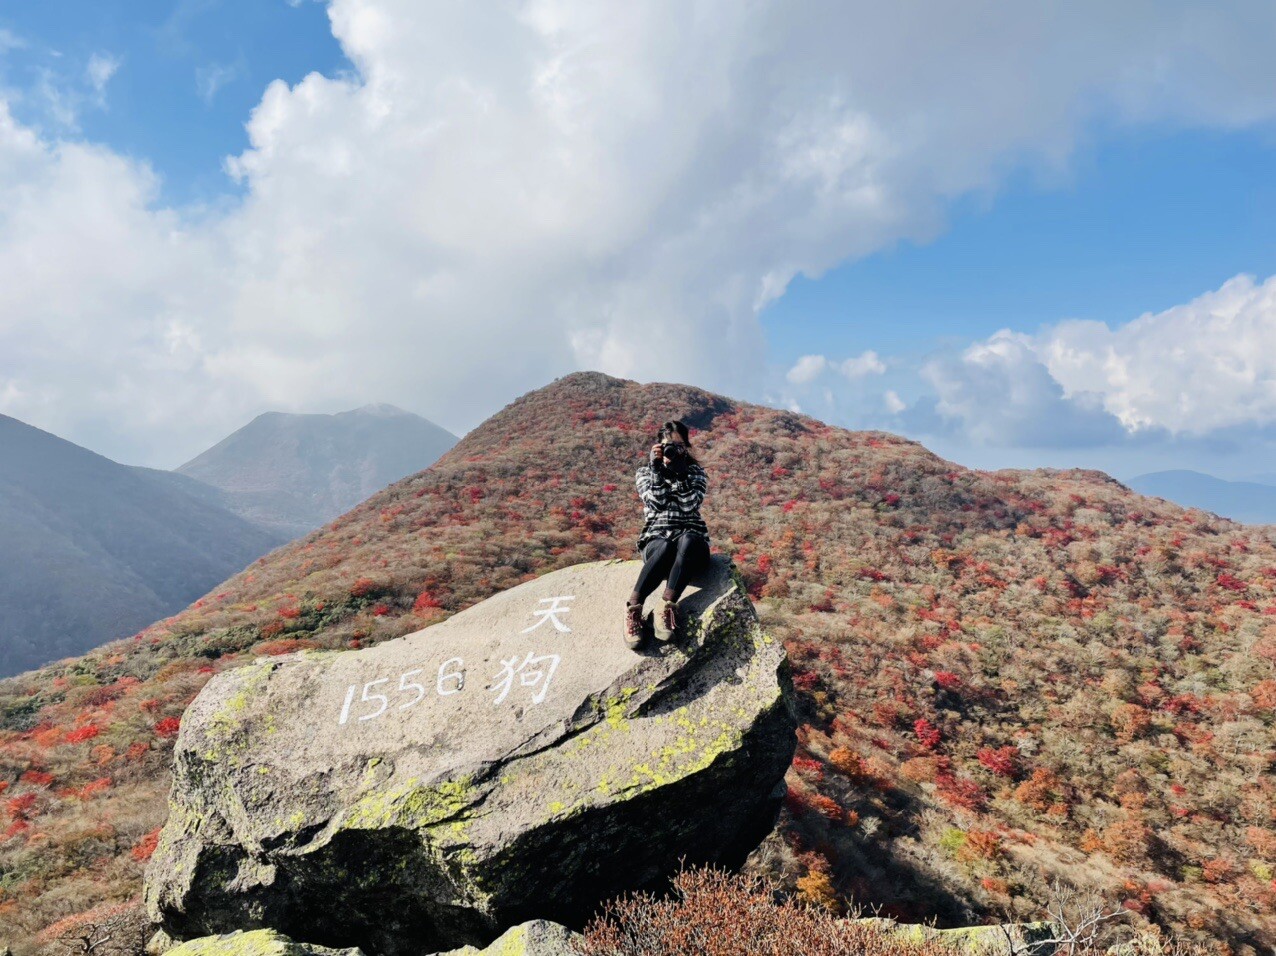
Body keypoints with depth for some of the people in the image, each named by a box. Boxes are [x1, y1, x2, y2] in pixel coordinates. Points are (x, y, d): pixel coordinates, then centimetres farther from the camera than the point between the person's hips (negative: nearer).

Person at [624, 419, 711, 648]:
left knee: (686, 542, -39)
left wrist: (680, 470, -10)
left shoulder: (696, 473, 16)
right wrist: (657, 468, -8)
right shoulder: (645, 473, 16)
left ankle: (666, 607, -47)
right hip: (656, 539, 0)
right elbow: (655, 503, -3)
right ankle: (633, 607, -39)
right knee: (666, 548, -39)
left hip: (692, 538, 1)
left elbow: (689, 505, -4)